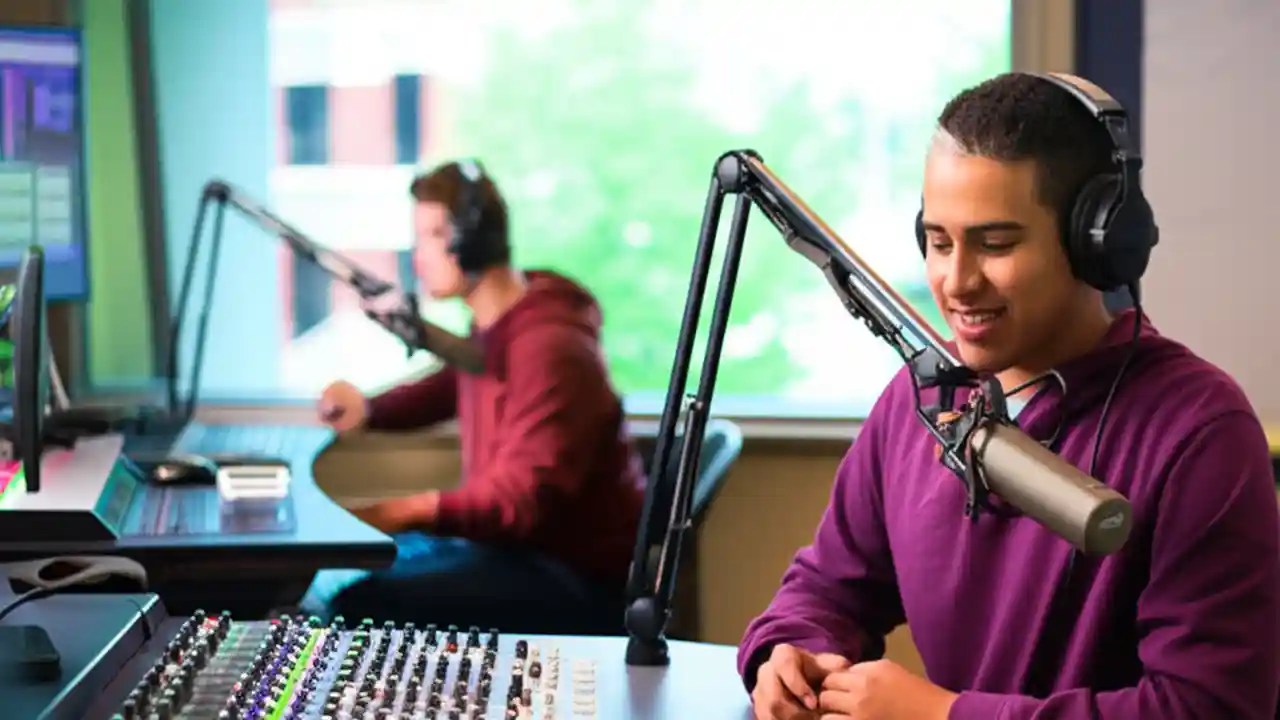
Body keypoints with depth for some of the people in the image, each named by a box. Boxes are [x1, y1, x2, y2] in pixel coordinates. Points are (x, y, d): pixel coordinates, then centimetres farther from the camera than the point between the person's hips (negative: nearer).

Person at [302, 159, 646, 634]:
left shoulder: (548, 349, -23)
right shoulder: (494, 327, 6)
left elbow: (524, 500, -28)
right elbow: (451, 388, 28)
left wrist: (415, 510, -40)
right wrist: (368, 411, 9)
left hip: (581, 580, -10)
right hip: (511, 540, 10)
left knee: (356, 602, -25)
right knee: (334, 571, 12)